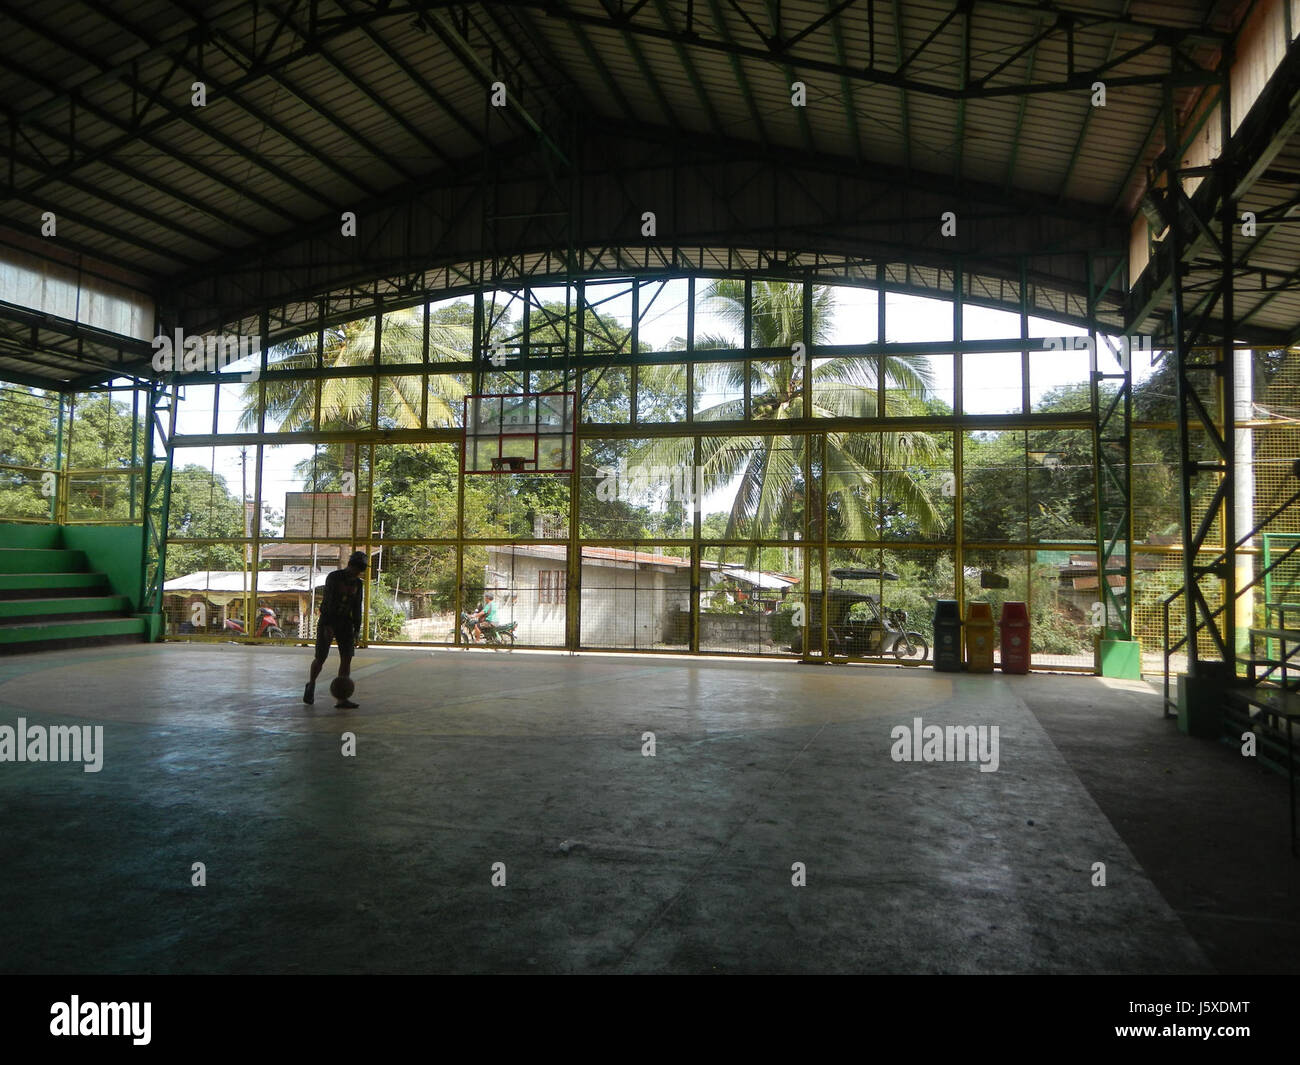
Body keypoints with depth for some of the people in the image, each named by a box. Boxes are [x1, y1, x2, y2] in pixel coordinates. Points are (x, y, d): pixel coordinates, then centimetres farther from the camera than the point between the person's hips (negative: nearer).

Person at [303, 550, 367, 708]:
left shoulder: (357, 583, 6)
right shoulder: (333, 577, -11)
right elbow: (328, 602, -19)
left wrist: (357, 630, 9)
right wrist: (328, 626, -27)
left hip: (345, 622, 5)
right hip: (328, 621, -4)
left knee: (347, 657, -9)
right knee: (320, 658, -1)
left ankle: (342, 699, -10)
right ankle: (311, 685, 30)